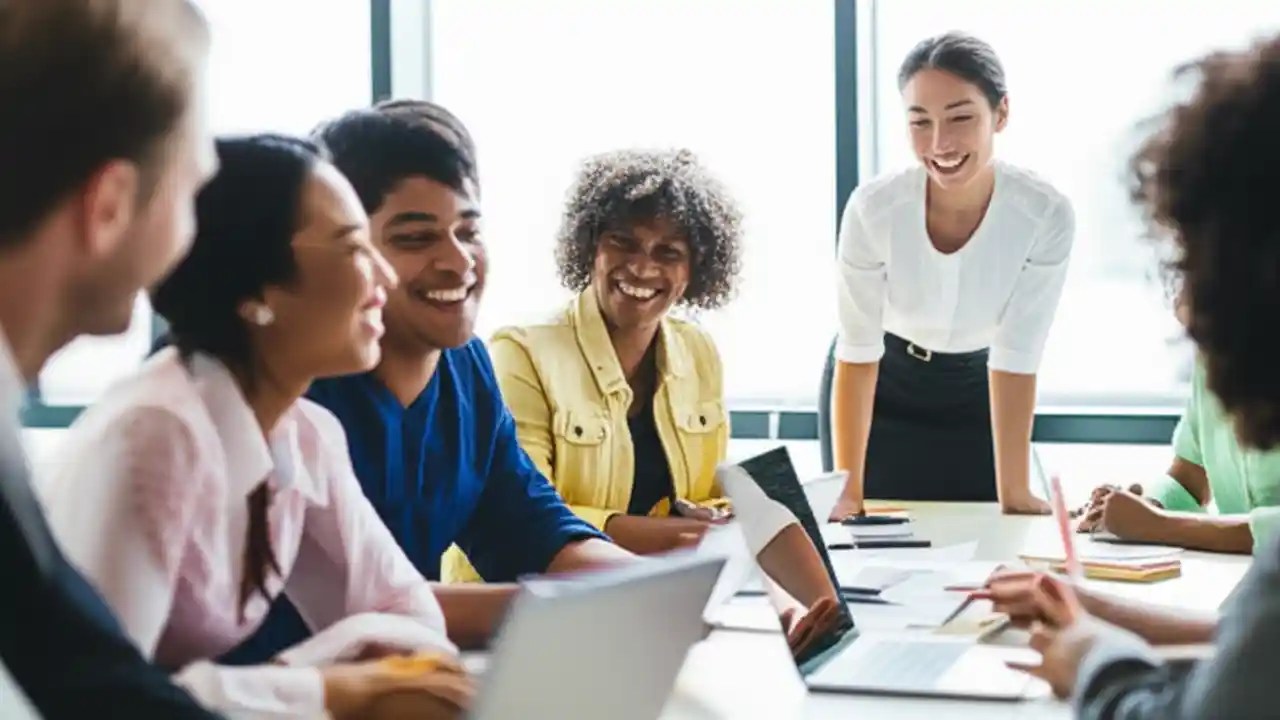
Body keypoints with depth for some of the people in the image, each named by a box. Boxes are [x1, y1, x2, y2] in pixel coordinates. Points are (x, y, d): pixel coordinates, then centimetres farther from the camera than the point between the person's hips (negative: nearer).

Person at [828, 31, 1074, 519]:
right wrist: (848, 488, -20)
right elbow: (857, 352, -20)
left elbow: (1015, 360, -21)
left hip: (978, 392, 1)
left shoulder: (1045, 216, -28)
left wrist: (1013, 493, -21)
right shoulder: (874, 208, -29)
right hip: (884, 387, 0)